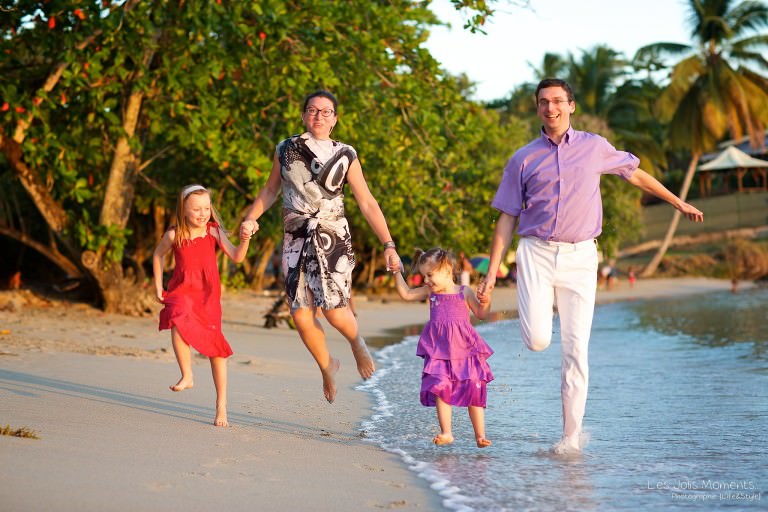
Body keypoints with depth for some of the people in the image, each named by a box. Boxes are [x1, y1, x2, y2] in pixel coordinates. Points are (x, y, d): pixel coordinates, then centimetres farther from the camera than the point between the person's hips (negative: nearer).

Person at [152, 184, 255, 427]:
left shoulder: (214, 231, -4)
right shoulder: (174, 235, -3)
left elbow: (236, 256, -13)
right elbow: (158, 255, 15)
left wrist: (245, 238, -30)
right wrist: (158, 286, 12)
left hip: (208, 294, 1)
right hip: (182, 291, -1)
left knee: (215, 347, 2)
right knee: (178, 320, -35)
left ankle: (221, 406, 12)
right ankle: (187, 376, -20)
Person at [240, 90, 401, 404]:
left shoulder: (345, 156, 2)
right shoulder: (286, 150, 8)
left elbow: (367, 204, 1)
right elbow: (270, 191, 20)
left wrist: (388, 245, -5)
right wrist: (250, 219, 5)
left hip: (332, 238, -2)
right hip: (296, 240, 2)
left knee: (334, 311, -15)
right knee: (301, 316, -2)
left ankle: (357, 343, 19)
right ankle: (327, 366, 25)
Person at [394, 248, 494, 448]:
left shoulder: (464, 292, -1)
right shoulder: (430, 292, 8)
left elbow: (481, 314, 2)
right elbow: (406, 294, 14)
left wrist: (485, 300, -17)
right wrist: (397, 273, 8)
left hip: (464, 350, -2)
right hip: (439, 351, 3)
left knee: (473, 392, 1)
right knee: (440, 391, -8)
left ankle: (480, 435, 8)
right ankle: (446, 433, -5)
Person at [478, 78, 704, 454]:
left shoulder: (594, 148, 9)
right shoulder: (523, 159, 8)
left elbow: (634, 173, 24)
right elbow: (507, 219, 9)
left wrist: (678, 203, 28)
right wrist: (491, 275, 3)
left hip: (579, 257, 0)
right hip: (536, 254, 0)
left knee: (576, 348, -5)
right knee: (537, 340, -15)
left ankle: (572, 434, 2)